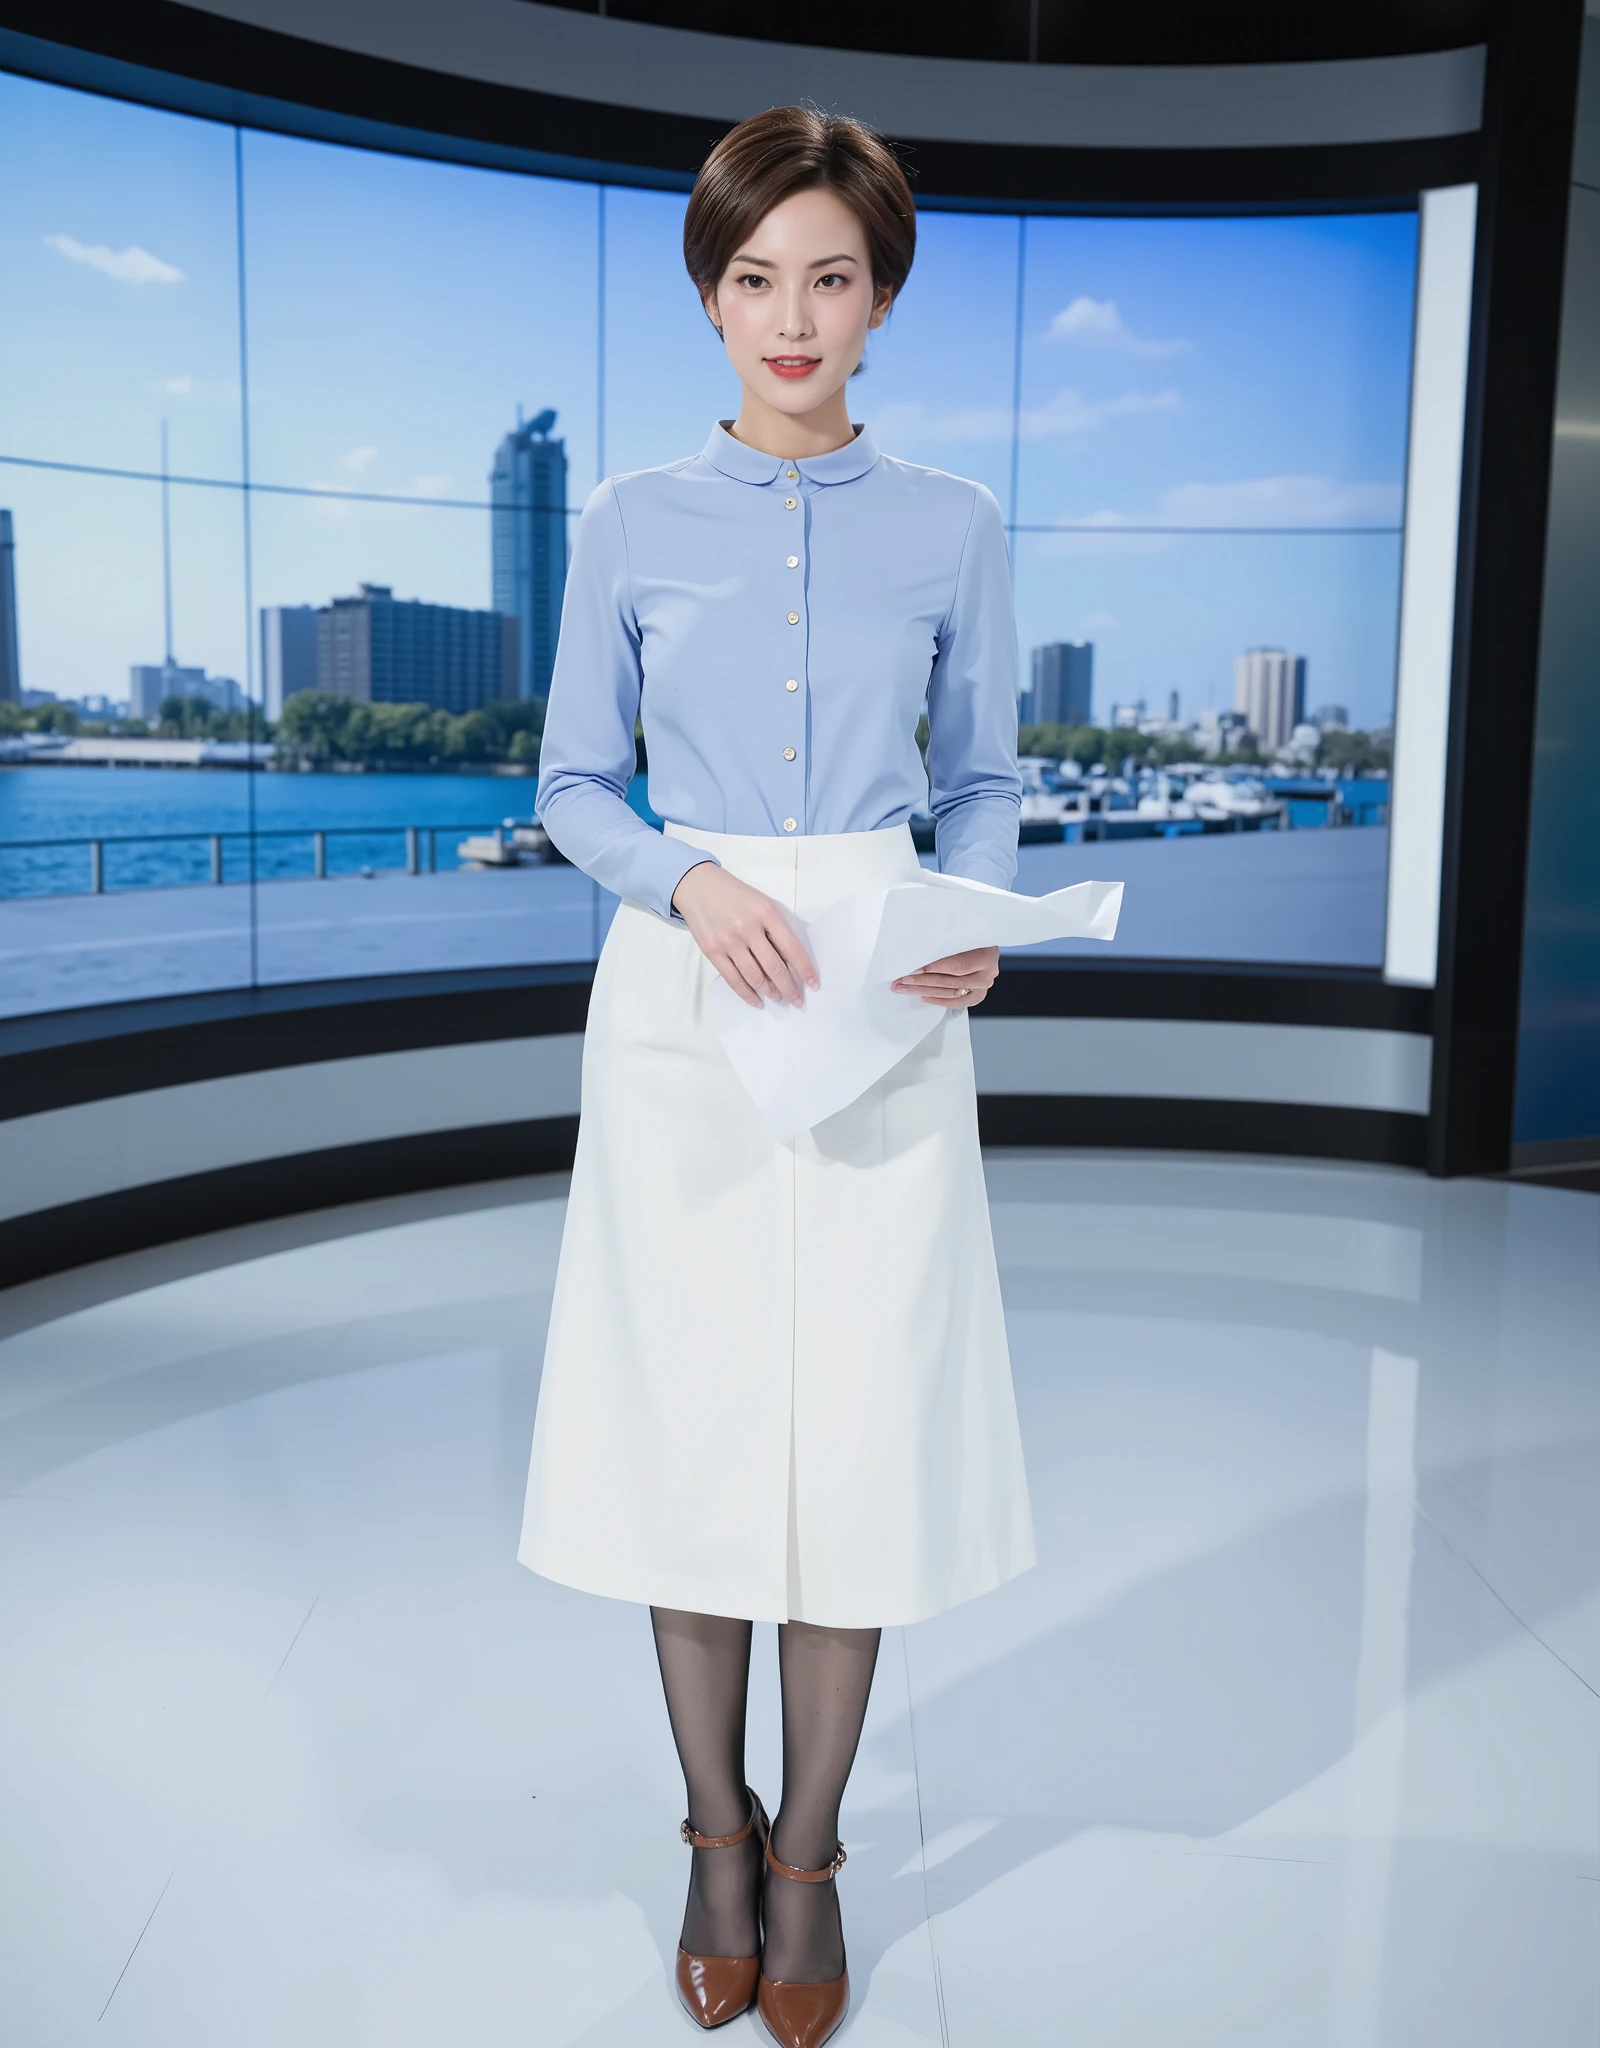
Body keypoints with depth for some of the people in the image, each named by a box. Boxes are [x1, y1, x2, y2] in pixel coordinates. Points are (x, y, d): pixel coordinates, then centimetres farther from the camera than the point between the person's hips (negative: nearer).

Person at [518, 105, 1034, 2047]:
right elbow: (576, 784, 6)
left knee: (861, 1419, 2)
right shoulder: (631, 522, 5)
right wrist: (693, 883, -13)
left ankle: (808, 1853, 22)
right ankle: (716, 1831, 26)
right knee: (687, 1413, 4)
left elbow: (981, 784, 10)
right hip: (683, 1006, 0)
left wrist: (982, 927, -10)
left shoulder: (949, 526, 6)